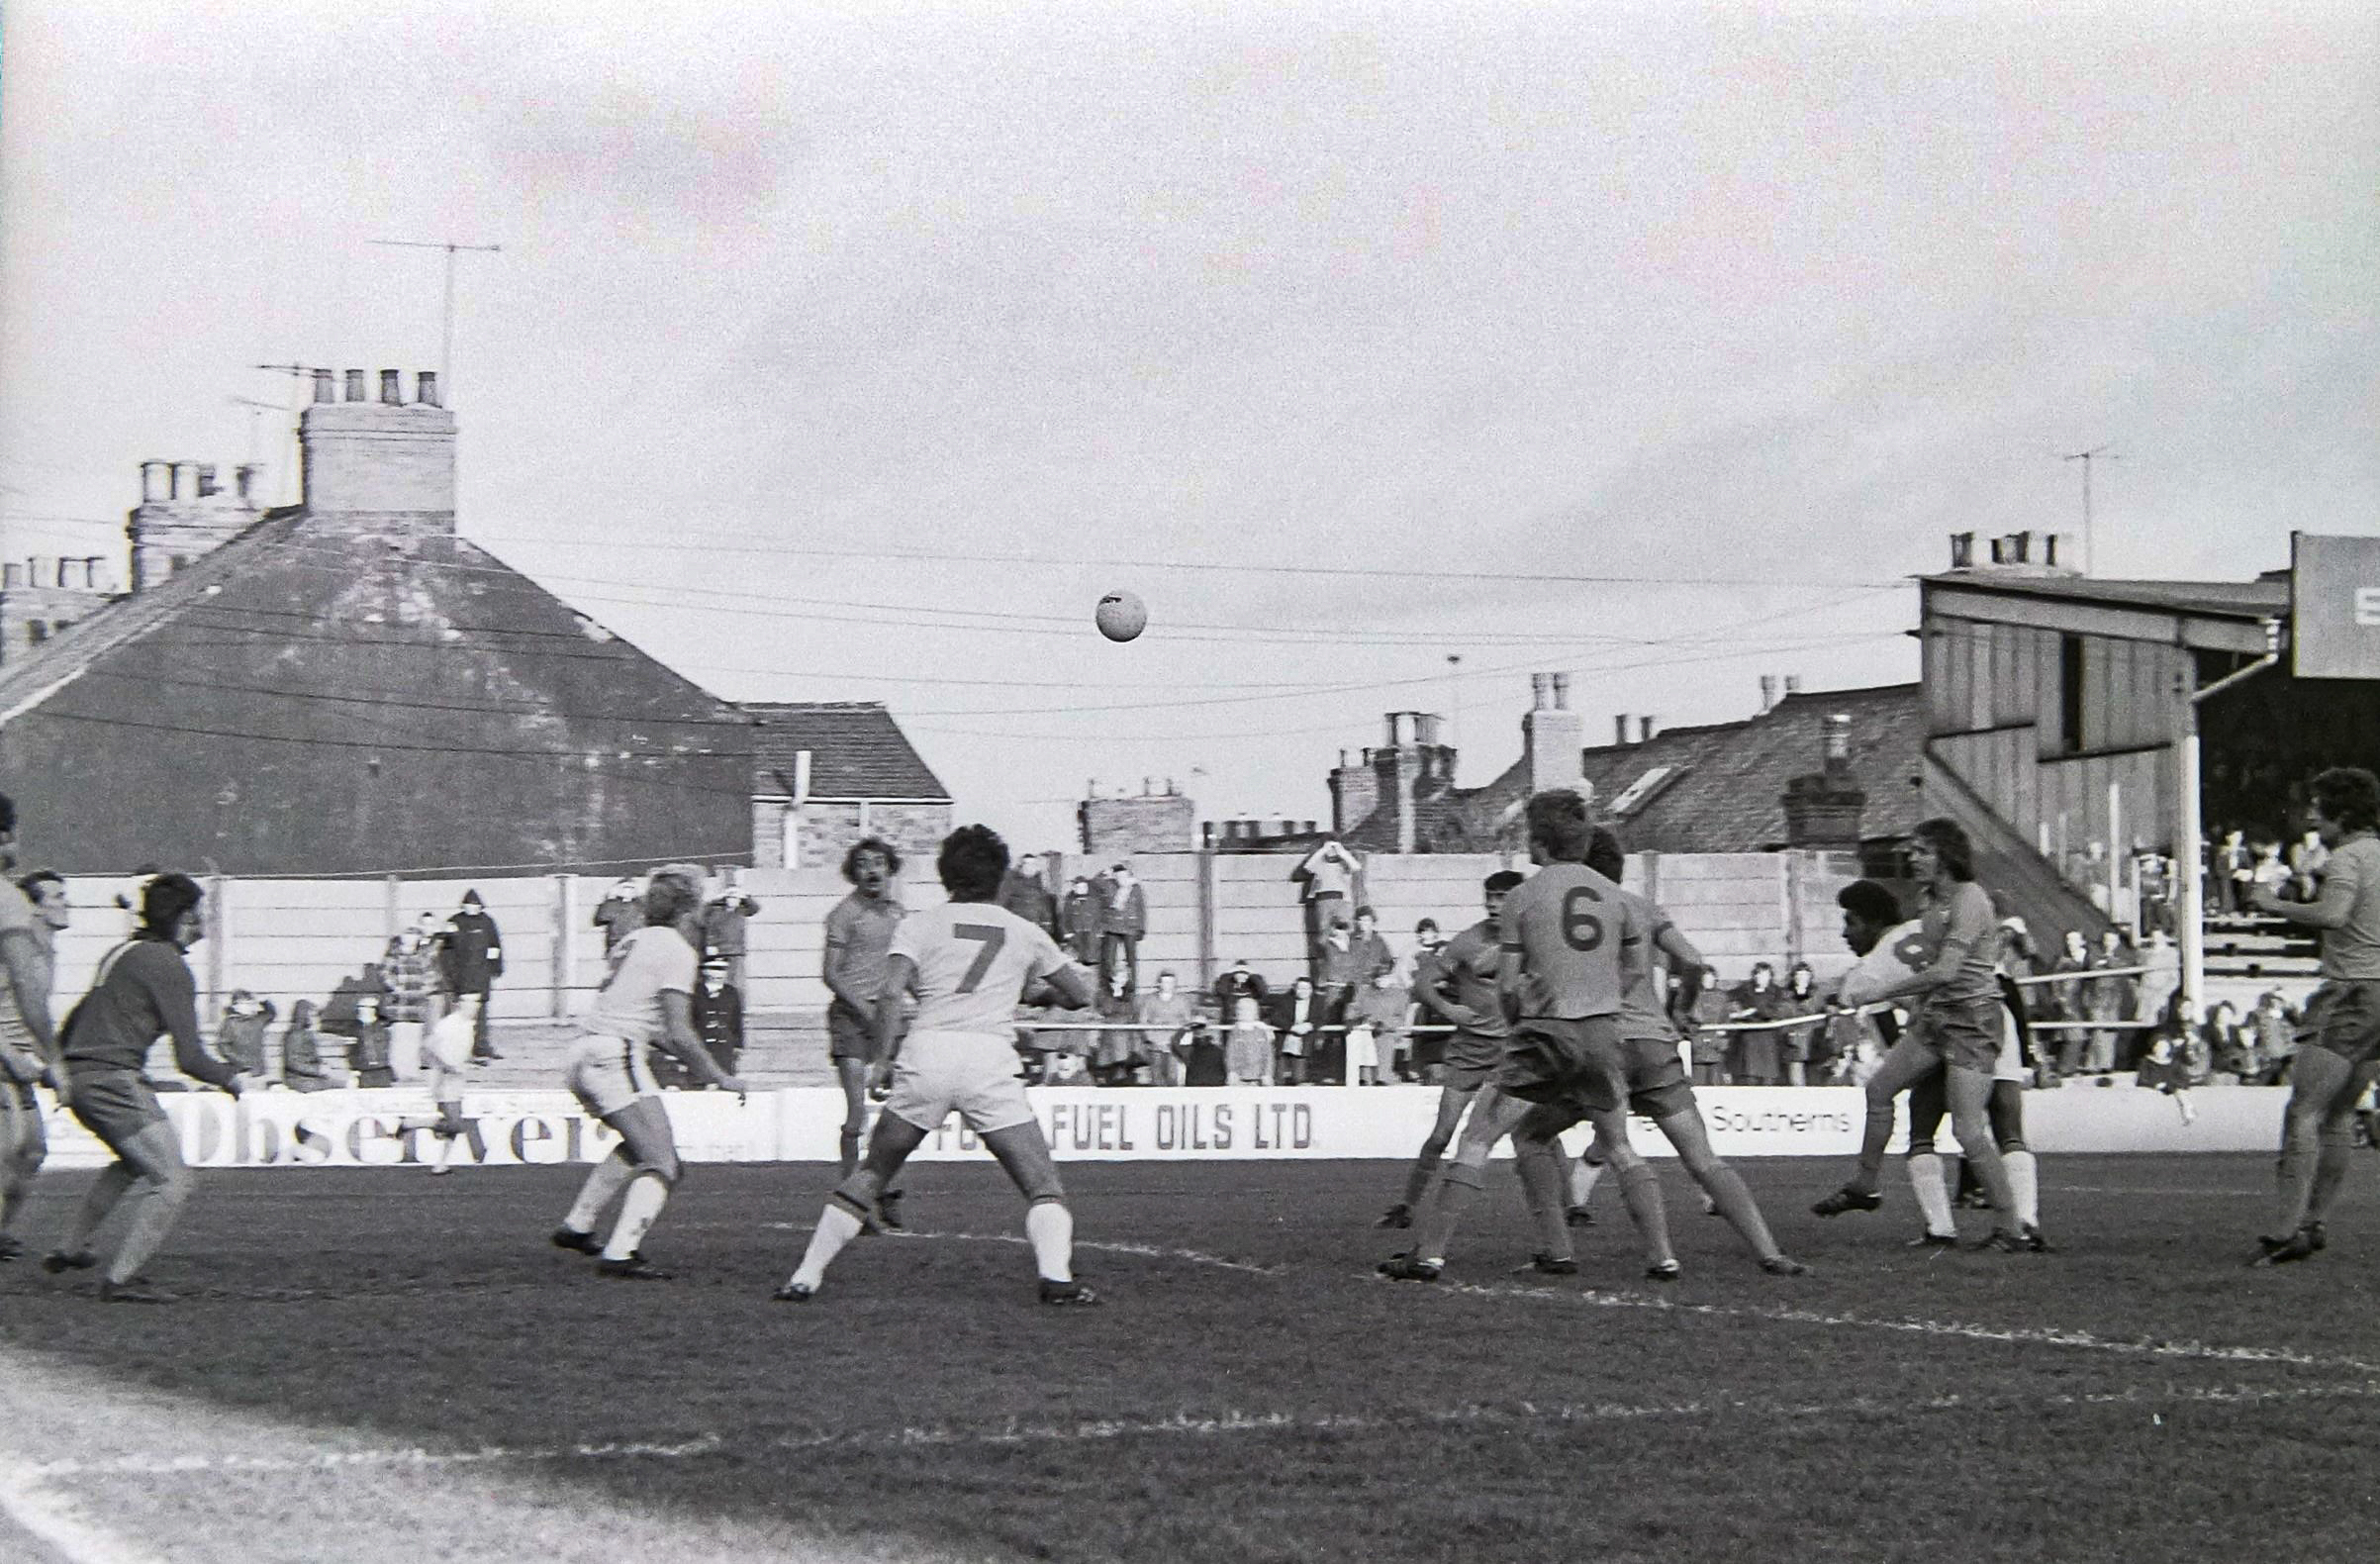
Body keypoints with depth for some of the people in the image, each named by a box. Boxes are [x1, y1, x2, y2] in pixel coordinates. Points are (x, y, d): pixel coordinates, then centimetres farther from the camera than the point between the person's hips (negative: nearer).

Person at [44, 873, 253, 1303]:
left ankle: (69, 1248, 35)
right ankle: (119, 1279, -13)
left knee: (133, 1162, 31)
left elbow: (74, 1023, 28)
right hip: (114, 1079, -10)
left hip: (79, 1074, 10)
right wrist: (233, 1080, 4)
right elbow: (190, 1058, -12)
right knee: (171, 1179, -8)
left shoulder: (121, 953, 17)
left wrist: (61, 1066, 40)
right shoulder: (168, 966, -10)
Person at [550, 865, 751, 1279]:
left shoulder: (634, 941, 19)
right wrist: (720, 1078, -2)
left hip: (583, 1055, 9)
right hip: (615, 1058, -9)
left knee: (638, 1145, 28)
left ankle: (576, 1226, 30)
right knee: (662, 1165, -7)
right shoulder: (676, 950, -6)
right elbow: (678, 1033, -11)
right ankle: (621, 1254, -20)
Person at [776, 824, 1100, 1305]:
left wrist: (883, 1058, 2)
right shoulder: (1023, 932, 19)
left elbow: (891, 992, -1)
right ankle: (1057, 1277, -18)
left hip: (925, 1053, 1)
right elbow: (1080, 994, 28)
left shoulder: (918, 925, 15)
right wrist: (1034, 991, 45)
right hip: (990, 1056, -1)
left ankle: (807, 1276, 13)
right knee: (1043, 1186, 4)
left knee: (869, 1174, 15)